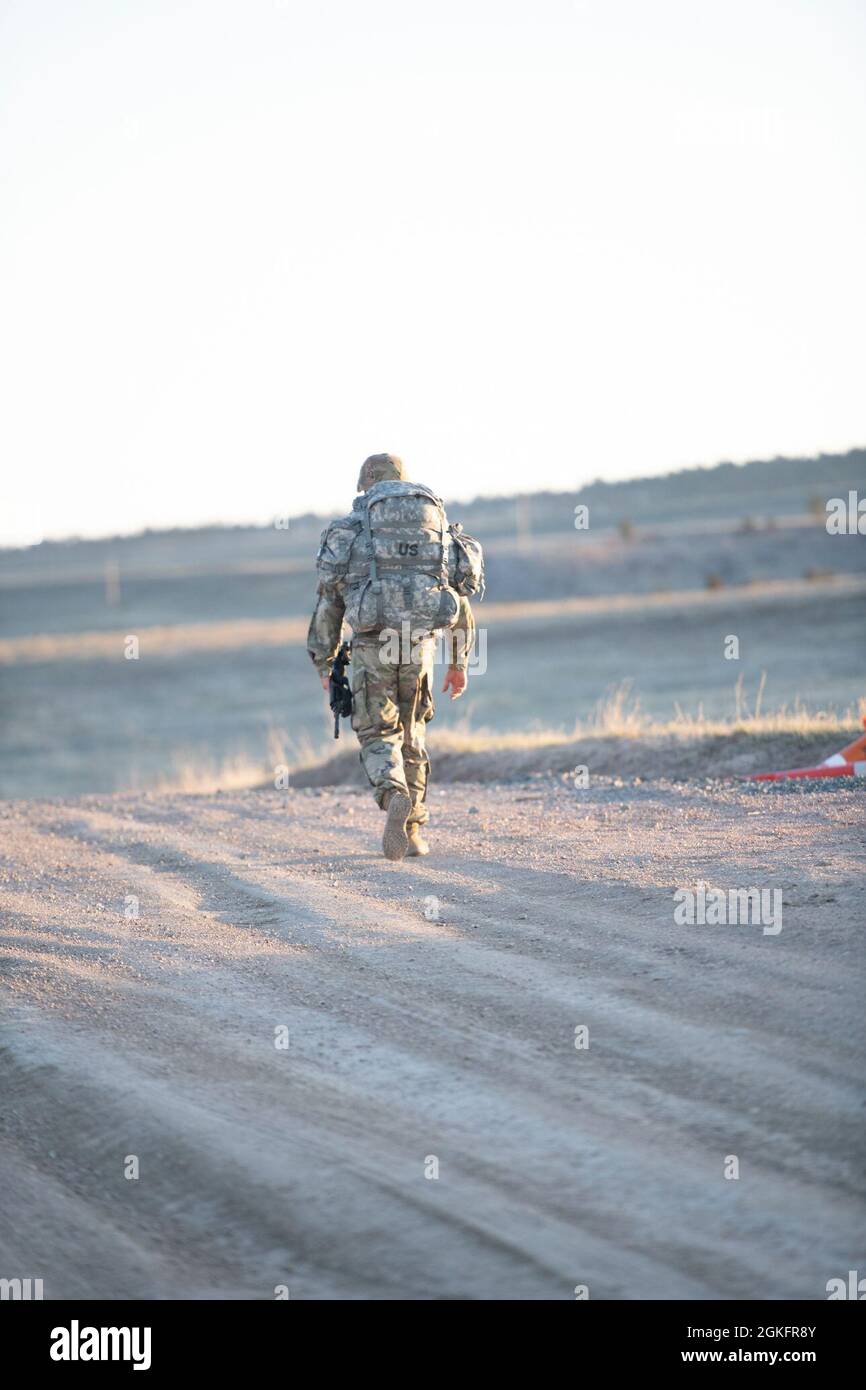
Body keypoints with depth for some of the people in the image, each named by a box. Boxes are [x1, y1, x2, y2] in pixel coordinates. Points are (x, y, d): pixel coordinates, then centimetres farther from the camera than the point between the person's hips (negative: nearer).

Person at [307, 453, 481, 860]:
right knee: (411, 735, 18)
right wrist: (459, 662, 25)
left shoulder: (349, 531, 9)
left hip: (373, 643, -2)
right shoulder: (439, 531, 16)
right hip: (420, 644, 2)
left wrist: (324, 663, 13)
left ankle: (395, 797, -25)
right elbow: (459, 602, 17)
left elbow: (328, 602, 6)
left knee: (378, 735, 6)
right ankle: (412, 830, 15)